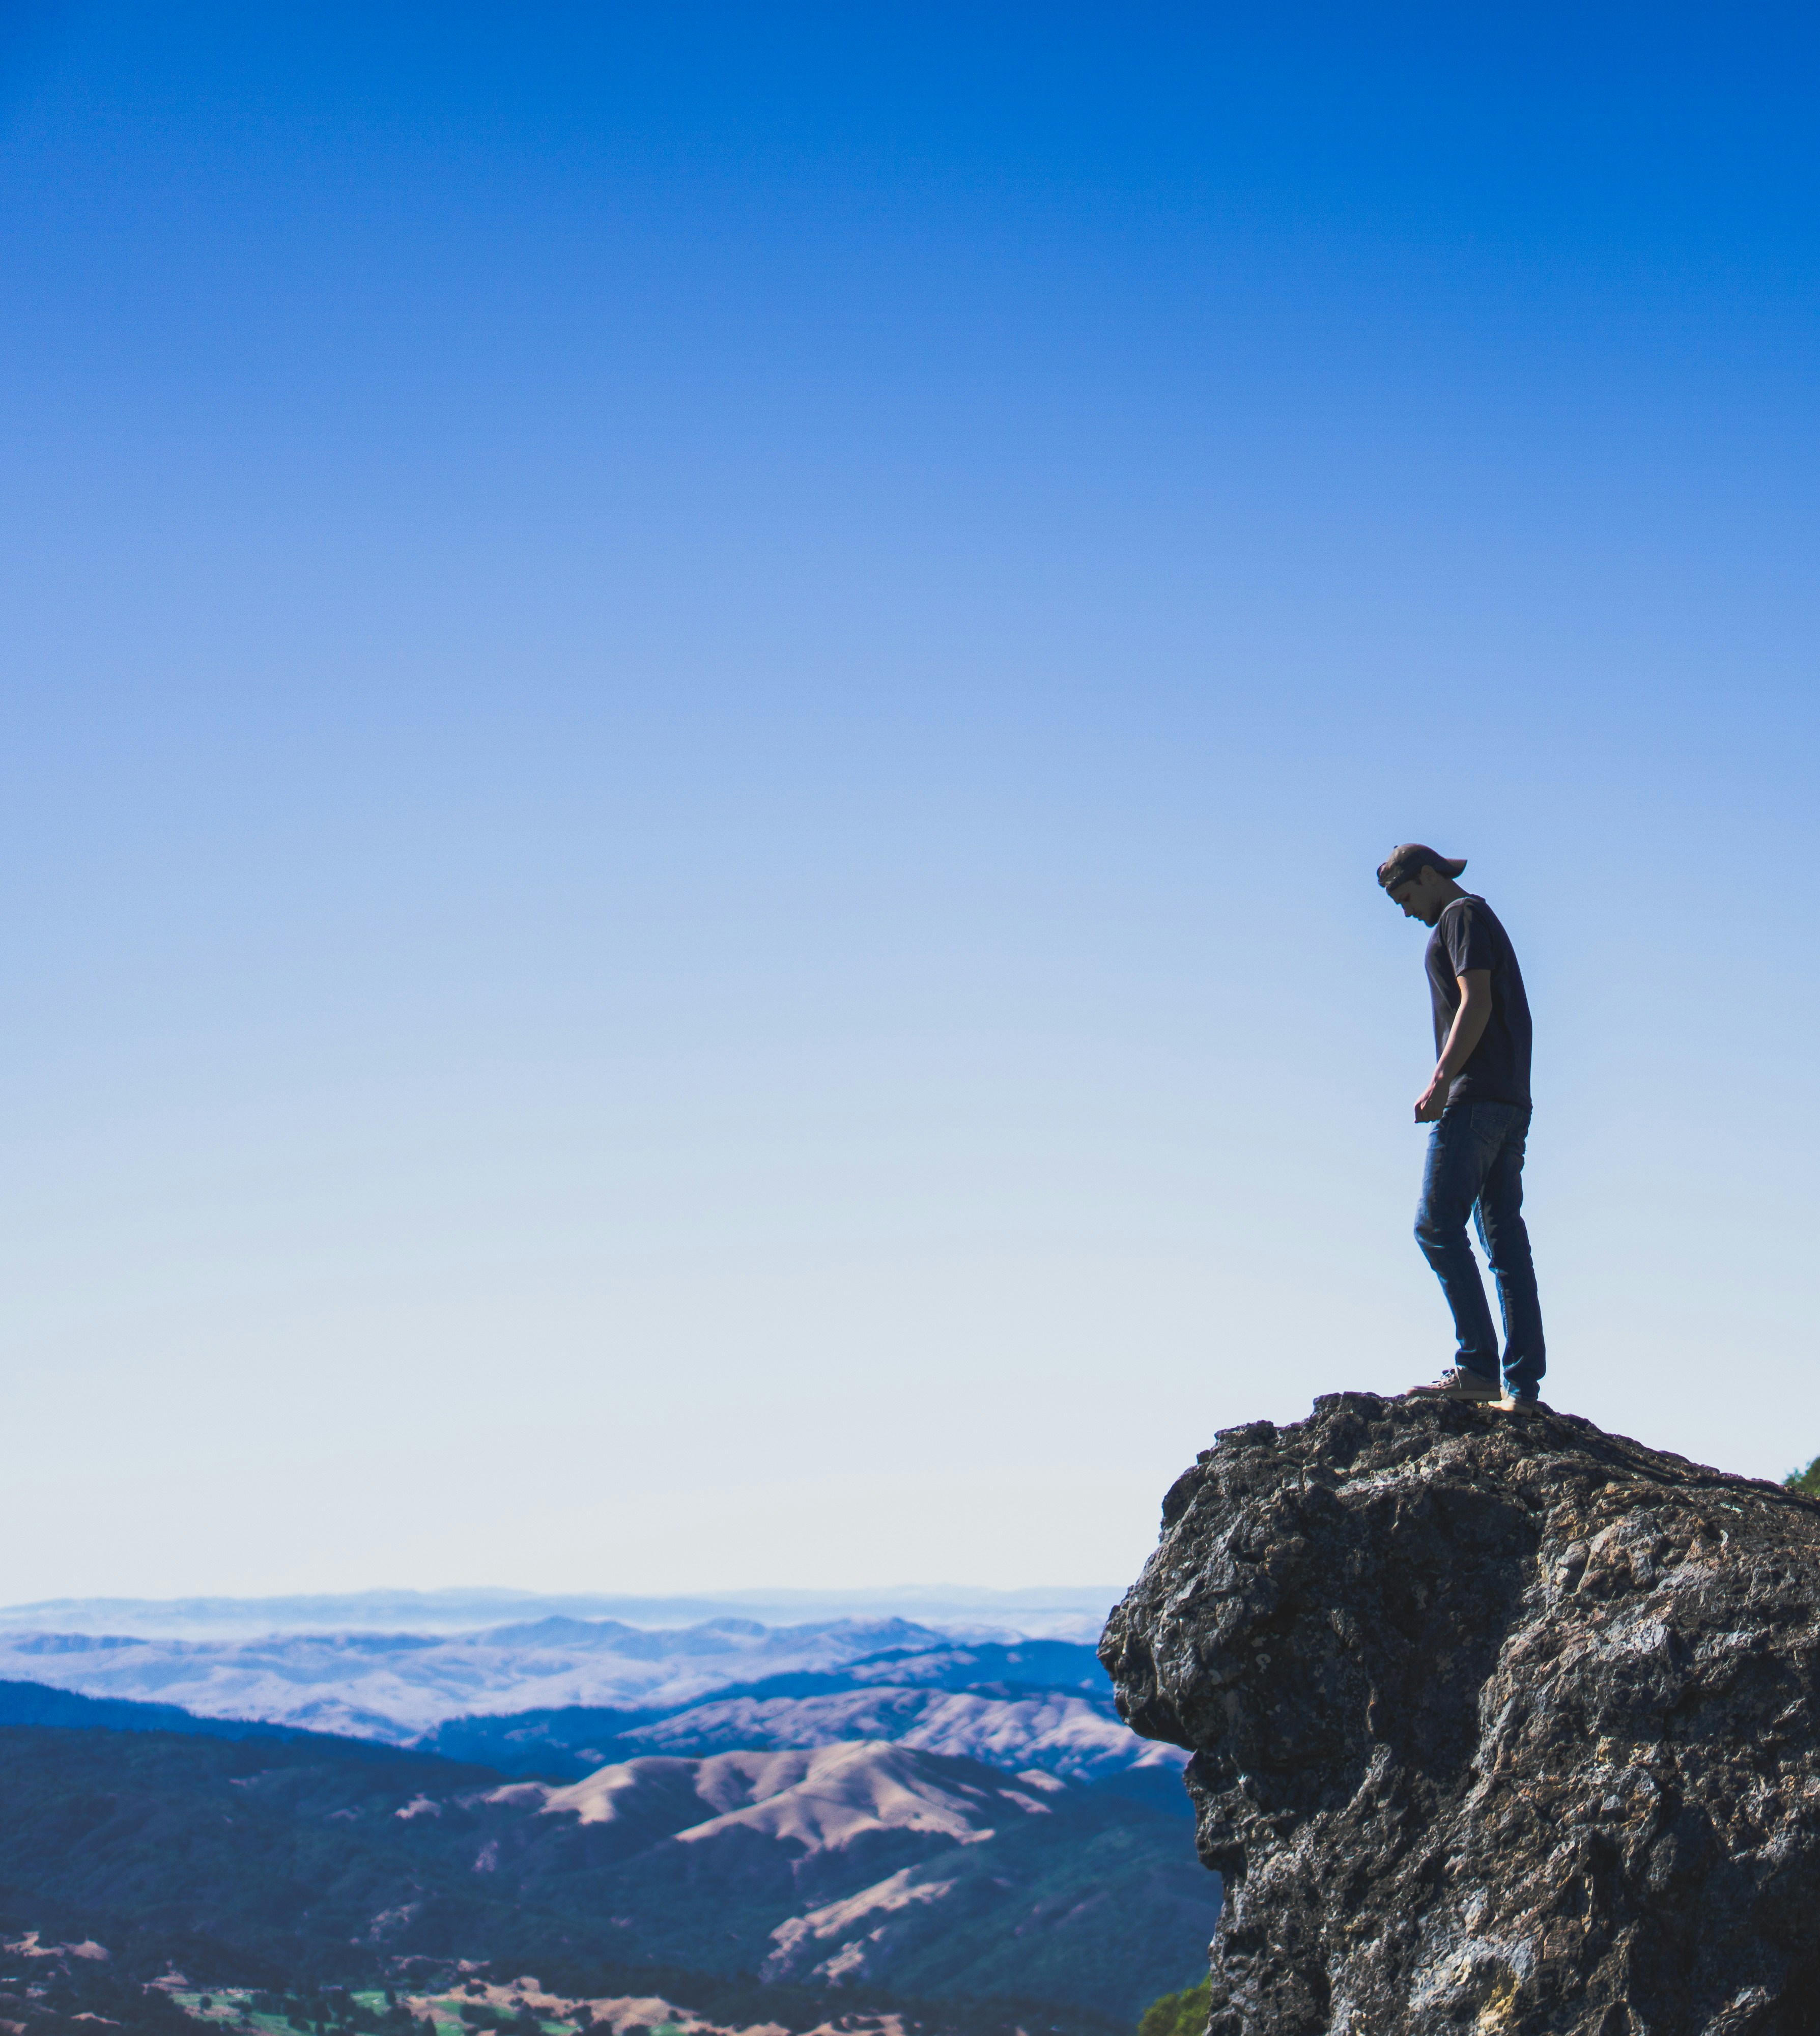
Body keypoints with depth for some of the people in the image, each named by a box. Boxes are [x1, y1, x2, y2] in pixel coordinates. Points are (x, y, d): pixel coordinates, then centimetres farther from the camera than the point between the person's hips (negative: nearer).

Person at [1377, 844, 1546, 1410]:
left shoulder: (1462, 914, 0)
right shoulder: (1483, 920, 27)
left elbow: (1476, 1003, -13)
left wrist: (1441, 1079, -18)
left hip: (1475, 1095, -10)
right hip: (1512, 1101, 10)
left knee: (1438, 1225, -14)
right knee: (1506, 1239, 3)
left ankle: (1477, 1366, -22)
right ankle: (1523, 1382, -2)